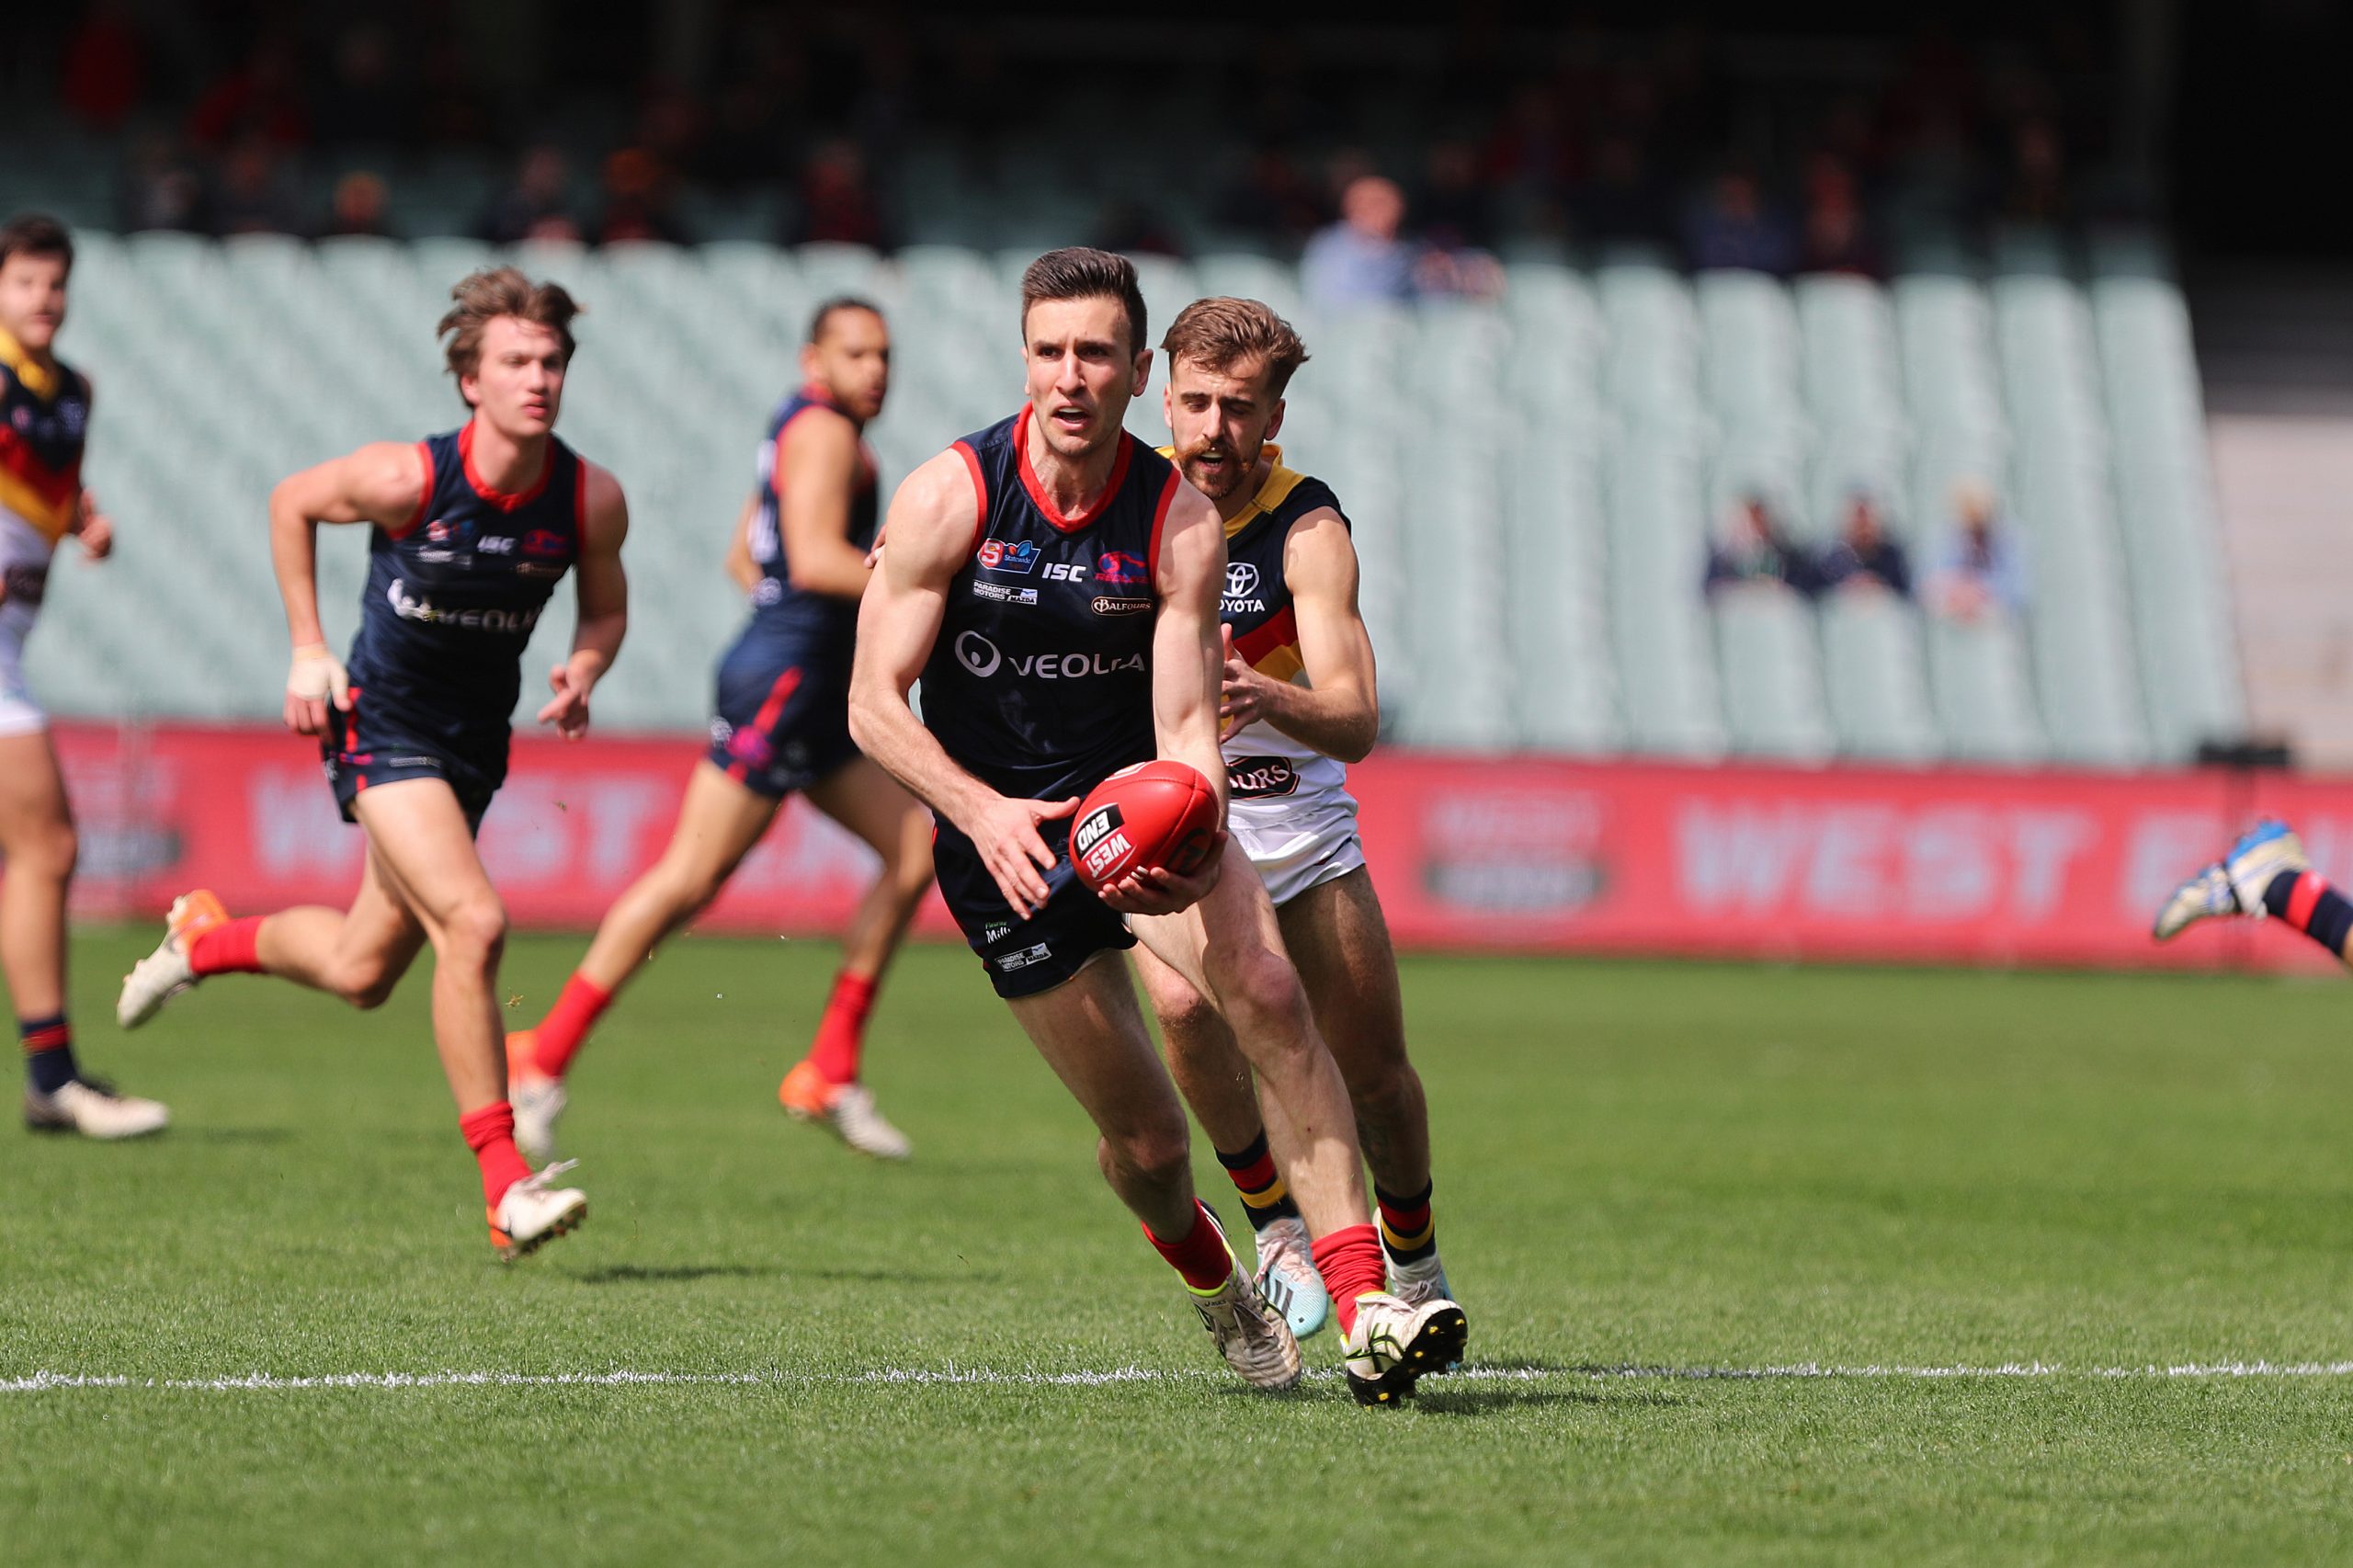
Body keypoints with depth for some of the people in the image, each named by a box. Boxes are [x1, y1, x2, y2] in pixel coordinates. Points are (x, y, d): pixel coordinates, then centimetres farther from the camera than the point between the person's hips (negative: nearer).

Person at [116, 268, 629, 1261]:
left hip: (476, 743, 5)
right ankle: (505, 1188, -20)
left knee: (362, 974, 15)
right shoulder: (407, 478, -20)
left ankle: (208, 938, 46)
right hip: (382, 724, -5)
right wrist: (308, 649, -3)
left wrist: (582, 674, -14)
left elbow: (606, 608, 7)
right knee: (473, 923, -24)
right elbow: (291, 504, -1)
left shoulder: (592, 500, -12)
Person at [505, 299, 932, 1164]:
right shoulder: (822, 431, -11)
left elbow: (744, 556, 26)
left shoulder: (804, 432, 19)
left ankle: (831, 1074, 7)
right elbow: (813, 558, -25)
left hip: (818, 695, 10)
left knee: (916, 848, 5)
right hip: (781, 680, -10)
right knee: (689, 878, -10)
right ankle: (543, 1060, -4)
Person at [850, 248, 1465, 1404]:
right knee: (1147, 1141, -2)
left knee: (1268, 993, -29)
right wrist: (983, 814, -27)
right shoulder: (948, 497, -11)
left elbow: (1185, 724, -12)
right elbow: (874, 704, -11)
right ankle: (1214, 1287, 35)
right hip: (1001, 831, -1)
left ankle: (1363, 1307, -29)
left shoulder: (1182, 520, -9)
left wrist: (1184, 847, -33)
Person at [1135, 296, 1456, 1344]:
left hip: (1296, 813, 0)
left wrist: (1266, 696, -49)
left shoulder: (1308, 529, -17)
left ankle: (1412, 1260, 33)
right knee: (1184, 1002, -29)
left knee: (1375, 1072, 3)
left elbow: (1355, 722, -28)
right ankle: (1275, 1226, -9)